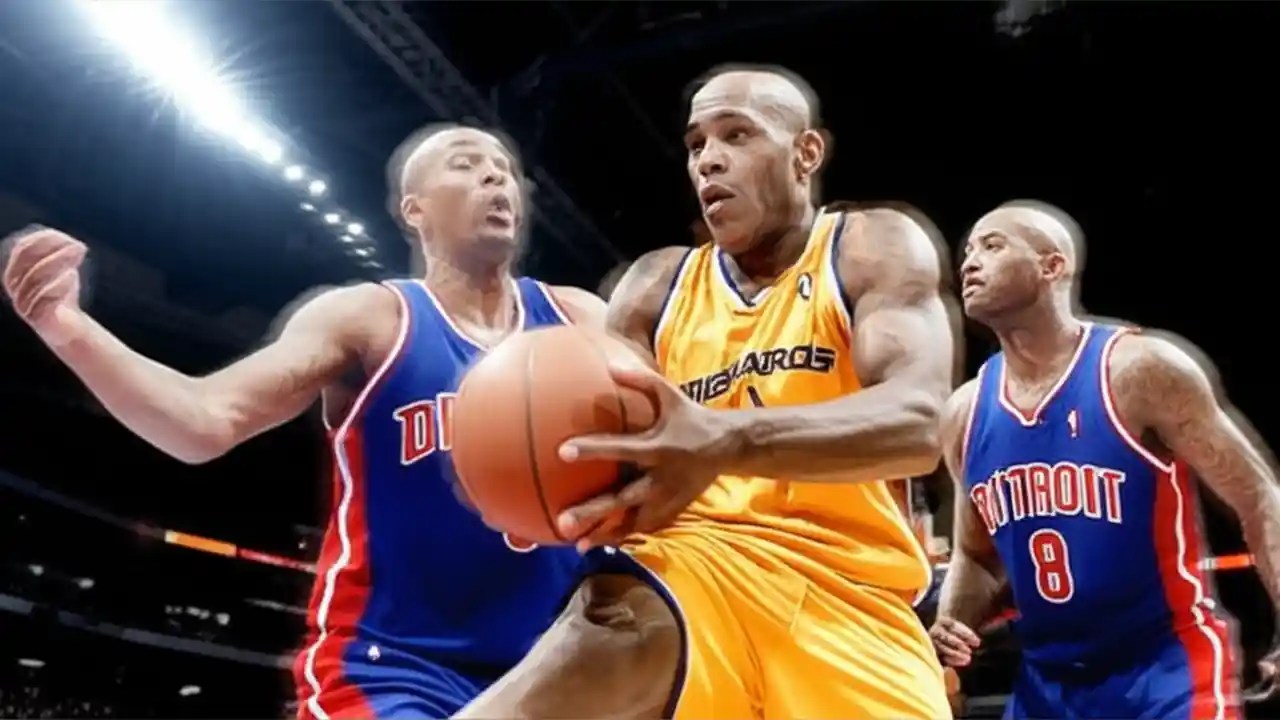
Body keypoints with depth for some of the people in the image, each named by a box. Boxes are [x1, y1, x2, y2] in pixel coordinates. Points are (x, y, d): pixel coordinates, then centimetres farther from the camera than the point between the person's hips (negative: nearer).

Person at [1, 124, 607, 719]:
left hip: (542, 665, 4)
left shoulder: (578, 320, 6)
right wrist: (69, 327, -26)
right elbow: (206, 422, -11)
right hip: (392, 665, -4)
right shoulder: (368, 318, -3)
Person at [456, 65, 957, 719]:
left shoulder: (874, 249, 3)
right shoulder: (656, 287, 14)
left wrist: (728, 443, -35)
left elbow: (916, 420, -16)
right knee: (628, 615, -33)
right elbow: (602, 430, 6)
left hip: (848, 593, 0)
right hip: (696, 568, 0)